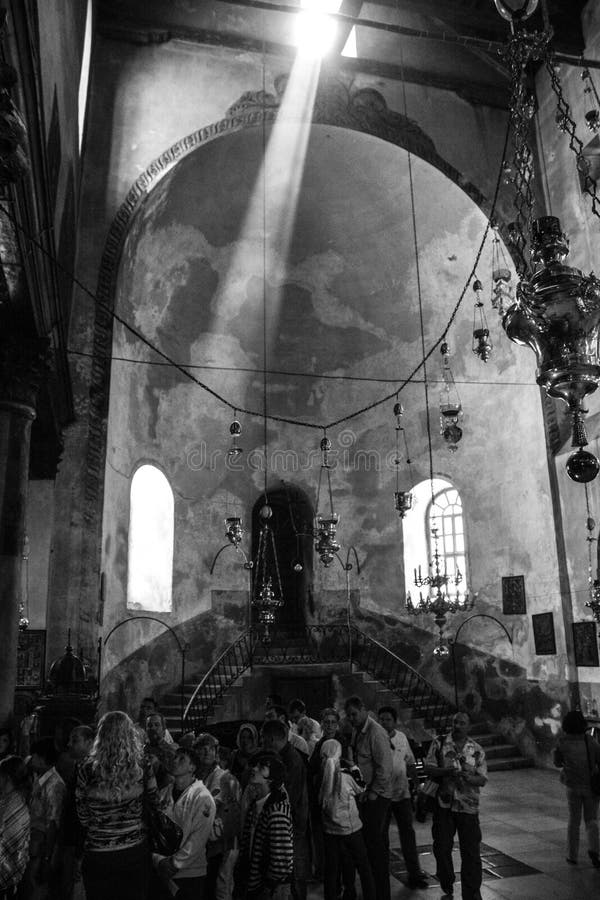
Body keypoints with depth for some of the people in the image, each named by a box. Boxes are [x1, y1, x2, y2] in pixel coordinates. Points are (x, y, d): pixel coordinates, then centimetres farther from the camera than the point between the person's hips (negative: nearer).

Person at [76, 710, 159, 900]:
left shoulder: (87, 768, -13)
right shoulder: (142, 765, -11)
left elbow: (82, 816, -4)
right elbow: (154, 800, 4)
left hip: (98, 856, -1)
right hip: (135, 852, 1)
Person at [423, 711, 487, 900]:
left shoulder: (476, 750, 4)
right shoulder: (439, 743, 1)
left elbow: (483, 779, 2)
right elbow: (428, 769, -3)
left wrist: (469, 778, -19)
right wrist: (446, 771, -20)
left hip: (468, 806, 0)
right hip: (444, 804, 0)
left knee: (471, 852, 0)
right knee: (442, 848, 8)